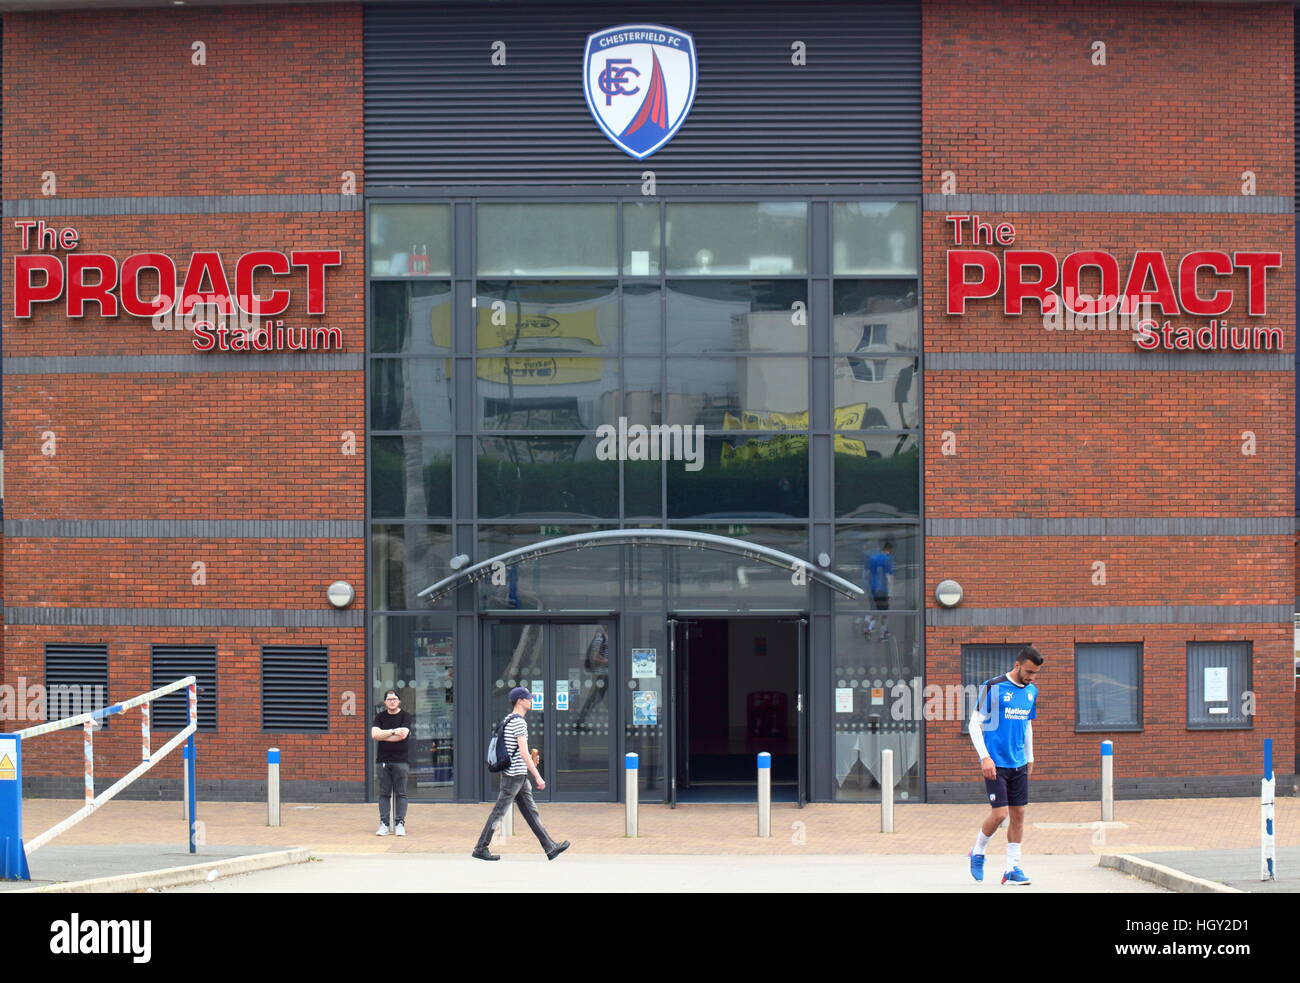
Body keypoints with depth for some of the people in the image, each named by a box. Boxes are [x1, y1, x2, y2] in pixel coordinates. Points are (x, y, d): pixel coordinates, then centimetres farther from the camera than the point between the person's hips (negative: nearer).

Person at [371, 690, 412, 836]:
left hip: (401, 760, -2)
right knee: (384, 793, 1)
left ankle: (400, 824, -2)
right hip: (383, 760, 2)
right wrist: (393, 732, -11)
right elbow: (375, 734, -4)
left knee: (401, 794, -3)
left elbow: (403, 735, -13)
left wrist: (383, 735, -6)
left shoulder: (405, 716, 2)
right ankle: (384, 824, 2)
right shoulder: (380, 717, 11)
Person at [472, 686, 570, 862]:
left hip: (520, 776, 10)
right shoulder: (519, 722, -17)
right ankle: (480, 849, 3)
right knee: (498, 813, -3)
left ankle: (550, 848, 7)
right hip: (514, 775, -10)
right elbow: (524, 753, -22)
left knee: (531, 812, 7)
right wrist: (538, 777, -21)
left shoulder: (507, 720, 15)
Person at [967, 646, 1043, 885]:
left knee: (1018, 814, 3)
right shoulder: (993, 688, -9)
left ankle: (1012, 868, 9)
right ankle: (977, 852, 16)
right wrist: (984, 757, -14)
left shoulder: (1031, 692, 11)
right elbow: (974, 724, -8)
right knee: (999, 814, -10)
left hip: (1019, 765, 6)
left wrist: (1030, 758, 22)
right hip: (995, 764, -6)